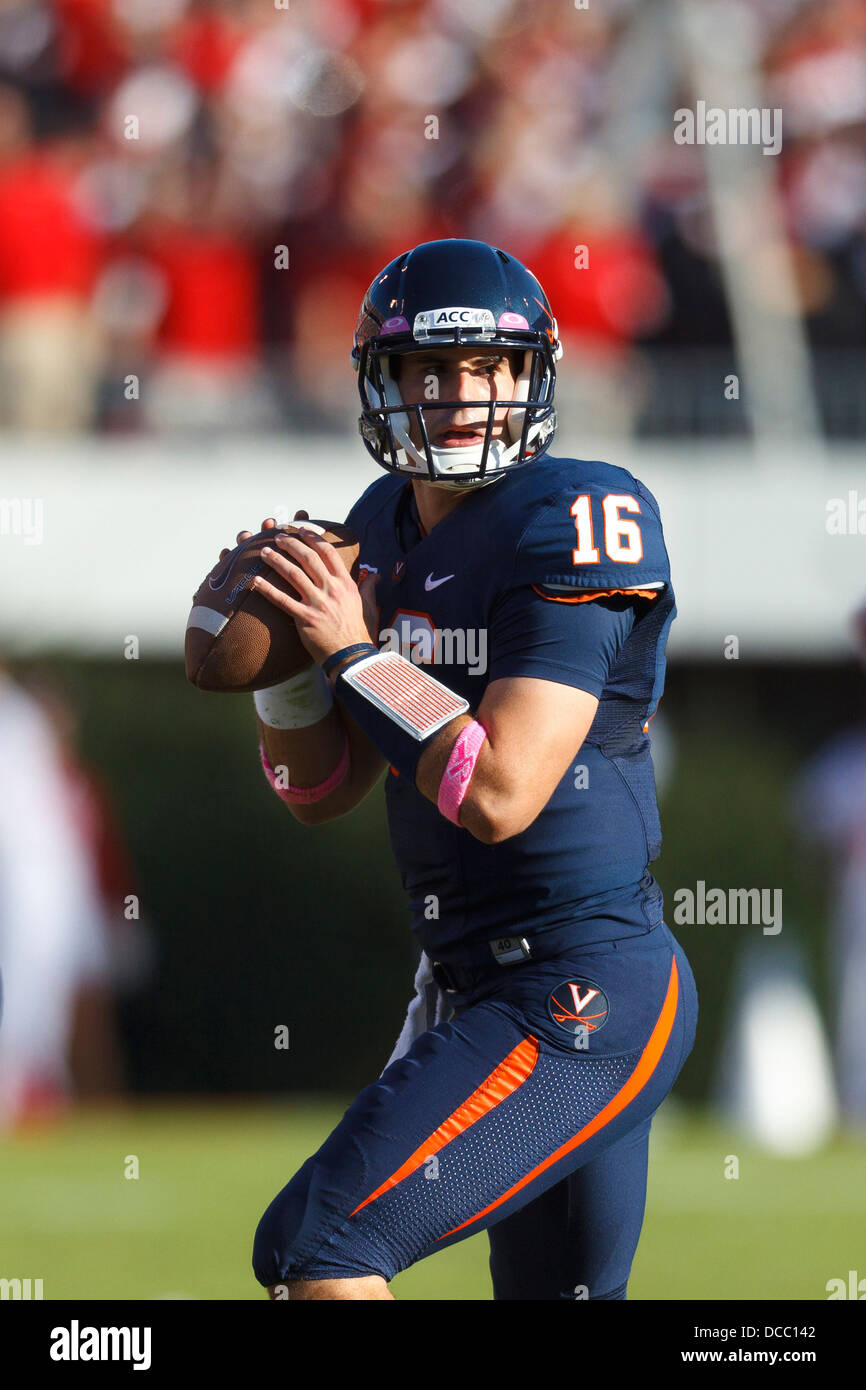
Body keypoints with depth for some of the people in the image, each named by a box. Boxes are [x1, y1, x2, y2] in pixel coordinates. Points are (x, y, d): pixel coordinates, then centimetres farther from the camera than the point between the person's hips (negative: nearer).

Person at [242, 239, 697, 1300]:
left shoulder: (573, 527, -15)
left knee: (314, 1250, -17)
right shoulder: (385, 533, 10)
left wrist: (354, 650, -16)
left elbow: (498, 794, -22)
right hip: (478, 992, 9)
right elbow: (320, 793, 15)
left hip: (582, 999, -9)